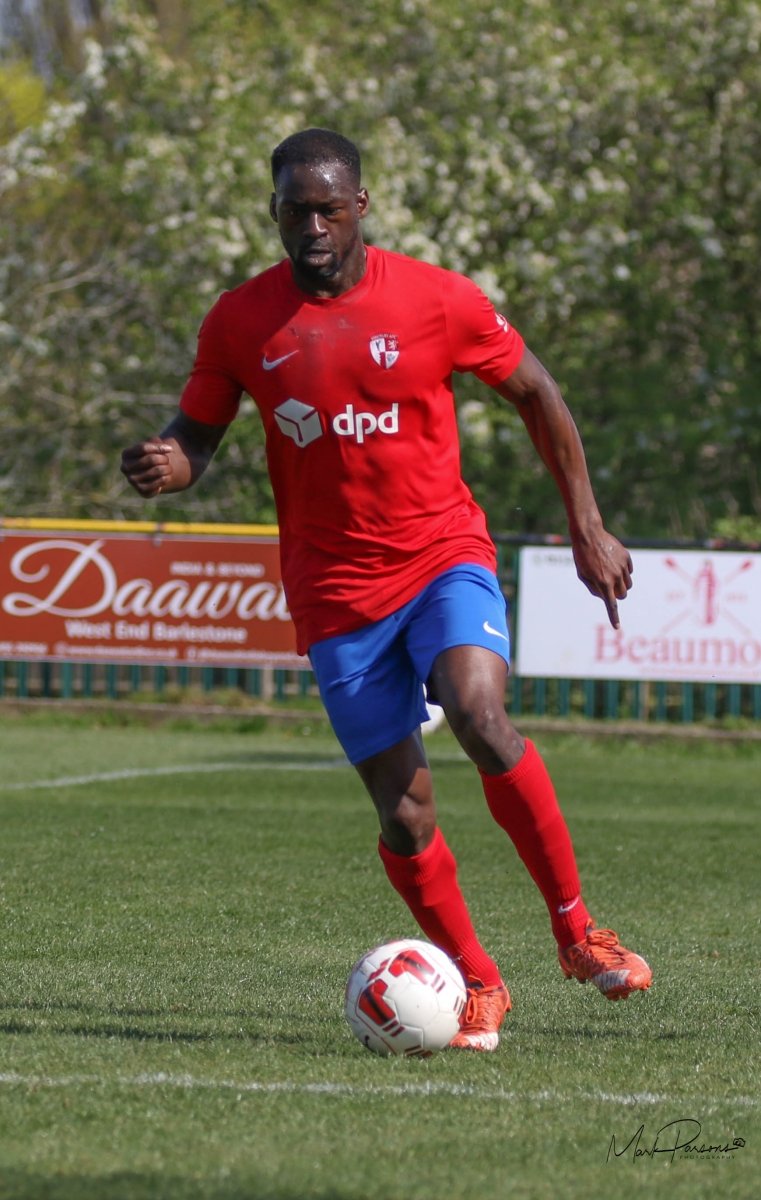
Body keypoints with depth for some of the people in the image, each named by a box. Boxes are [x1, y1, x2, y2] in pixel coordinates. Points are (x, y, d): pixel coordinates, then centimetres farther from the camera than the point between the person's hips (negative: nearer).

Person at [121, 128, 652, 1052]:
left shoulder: (435, 299, -6)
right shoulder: (240, 320, -1)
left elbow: (535, 394, 6)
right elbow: (198, 432, 9)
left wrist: (588, 528, 7)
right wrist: (166, 466, -16)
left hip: (443, 555, -2)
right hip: (335, 589, 2)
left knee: (479, 713, -29)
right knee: (403, 812, -3)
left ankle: (575, 929, -13)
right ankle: (477, 984, 19)